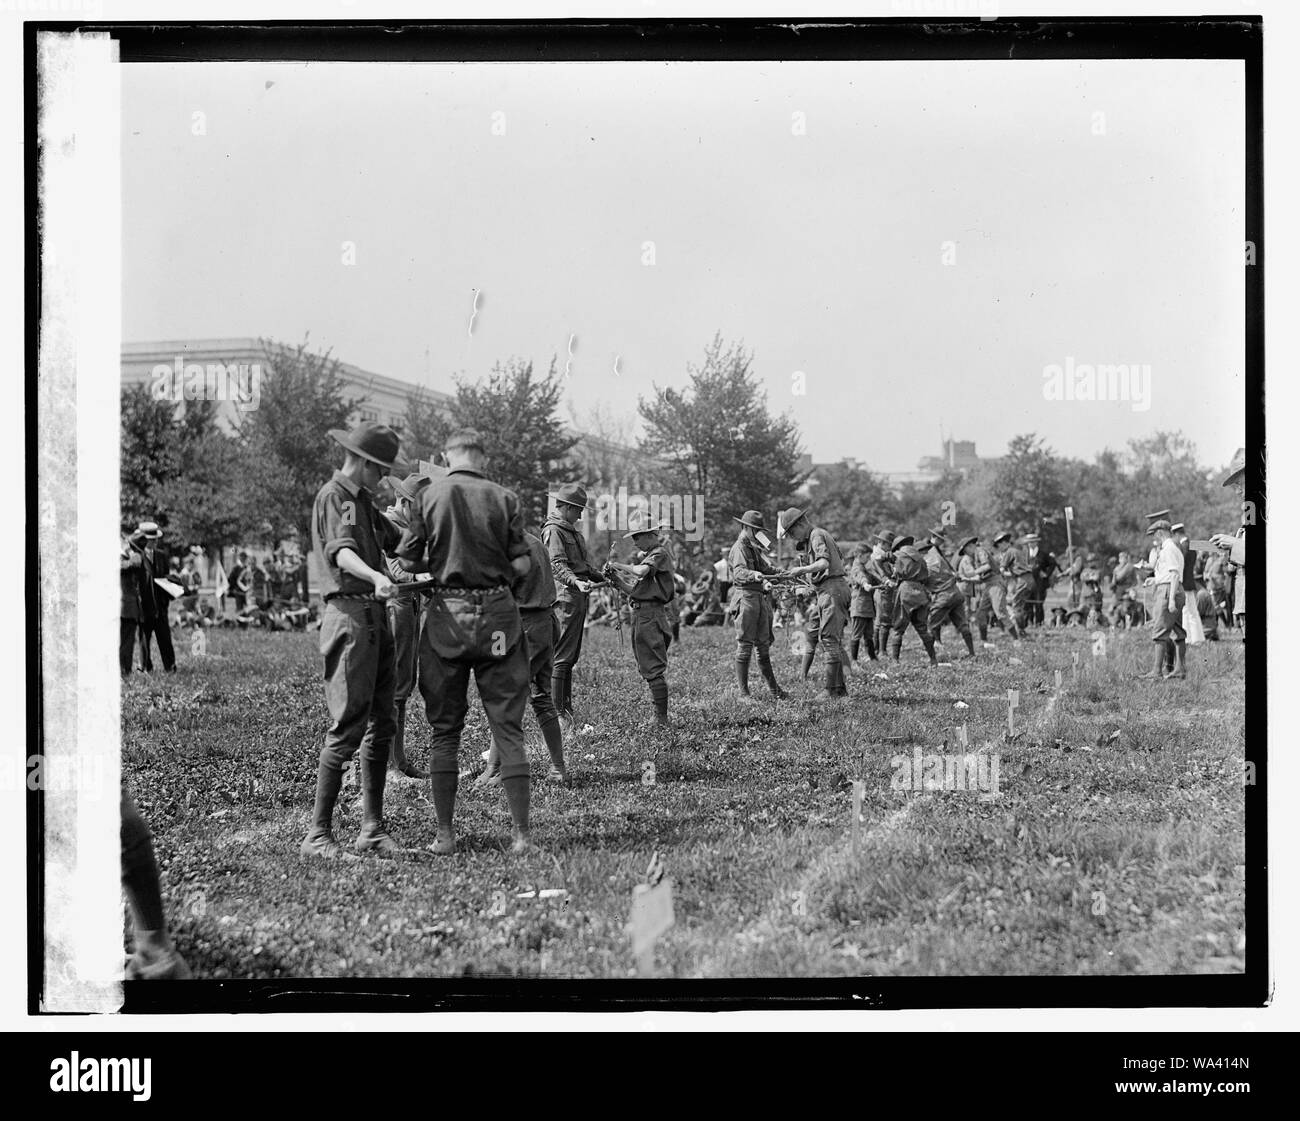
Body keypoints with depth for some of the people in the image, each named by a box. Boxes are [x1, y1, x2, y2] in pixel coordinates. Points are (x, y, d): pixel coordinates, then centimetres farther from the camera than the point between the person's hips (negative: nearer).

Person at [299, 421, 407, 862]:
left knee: (381, 727, 9)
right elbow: (341, 553, -25)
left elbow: (397, 540, 31)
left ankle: (373, 829, 15)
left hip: (375, 616, 10)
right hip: (349, 615, -10)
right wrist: (375, 577, -43)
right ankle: (318, 835, -9)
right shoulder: (333, 497, -8)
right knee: (347, 727, -12)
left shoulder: (363, 501, 21)